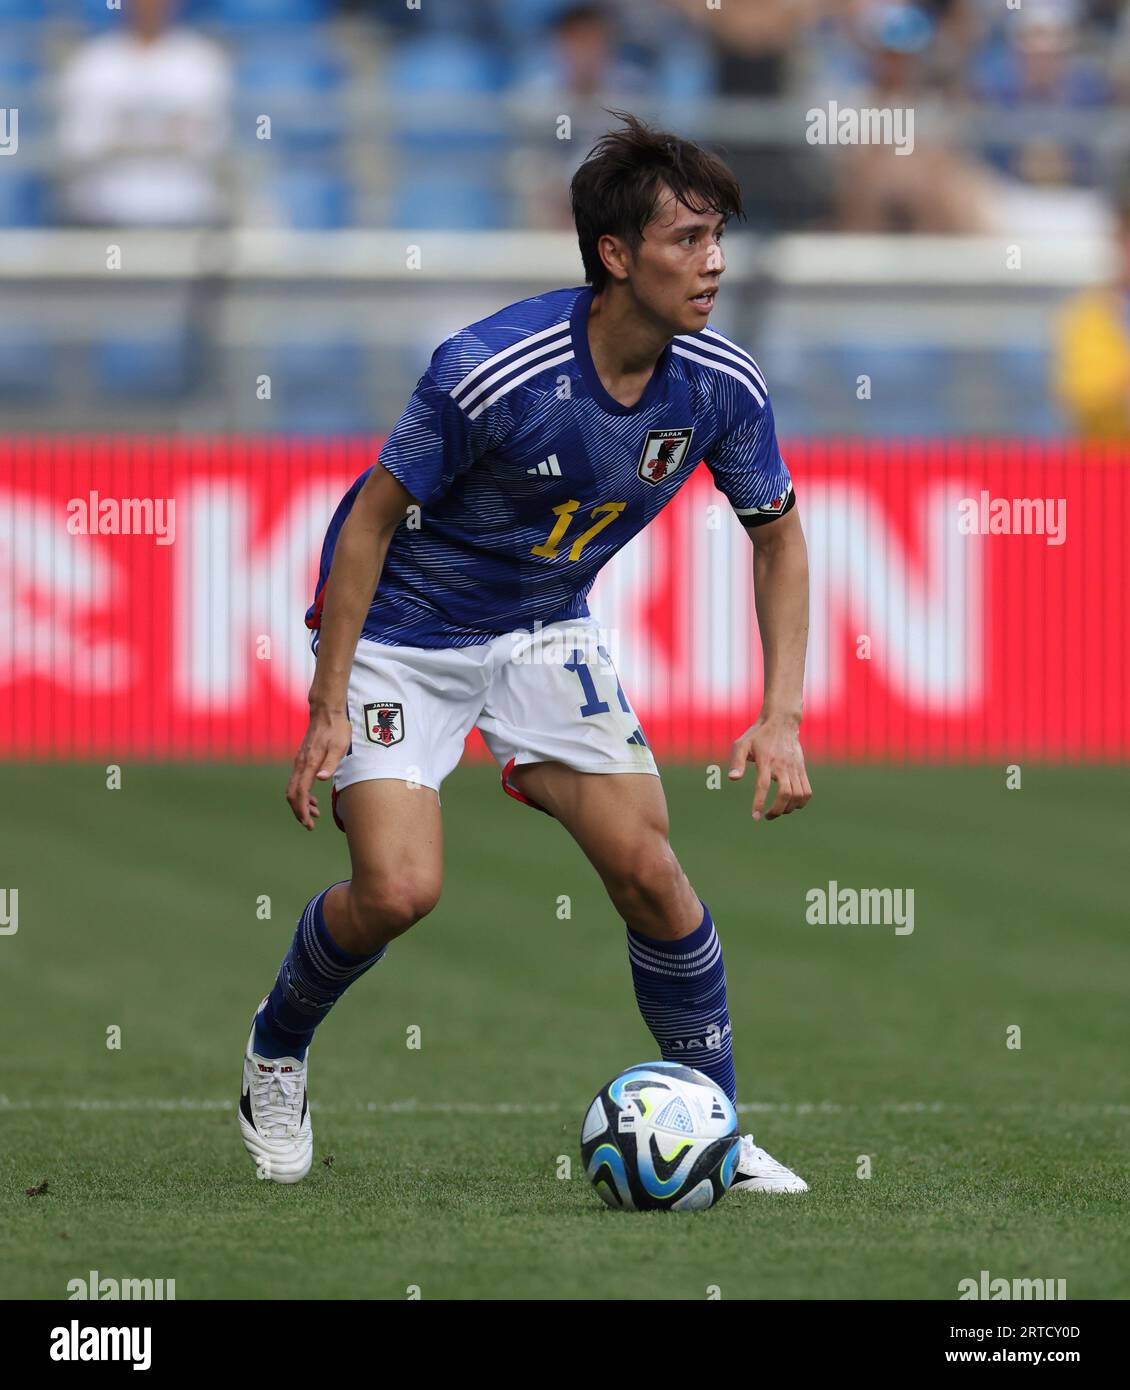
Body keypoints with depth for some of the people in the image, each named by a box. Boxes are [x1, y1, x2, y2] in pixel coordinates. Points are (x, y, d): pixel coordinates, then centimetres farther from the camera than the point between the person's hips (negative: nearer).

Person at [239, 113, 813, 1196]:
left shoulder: (722, 385, -15)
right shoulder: (491, 370, -30)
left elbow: (777, 535, 2)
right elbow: (372, 518, -19)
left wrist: (781, 716, -8)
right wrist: (330, 711, -20)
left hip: (546, 632, 4)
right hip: (401, 628, -4)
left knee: (645, 866, -8)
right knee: (398, 888, -17)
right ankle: (276, 1055, 14)